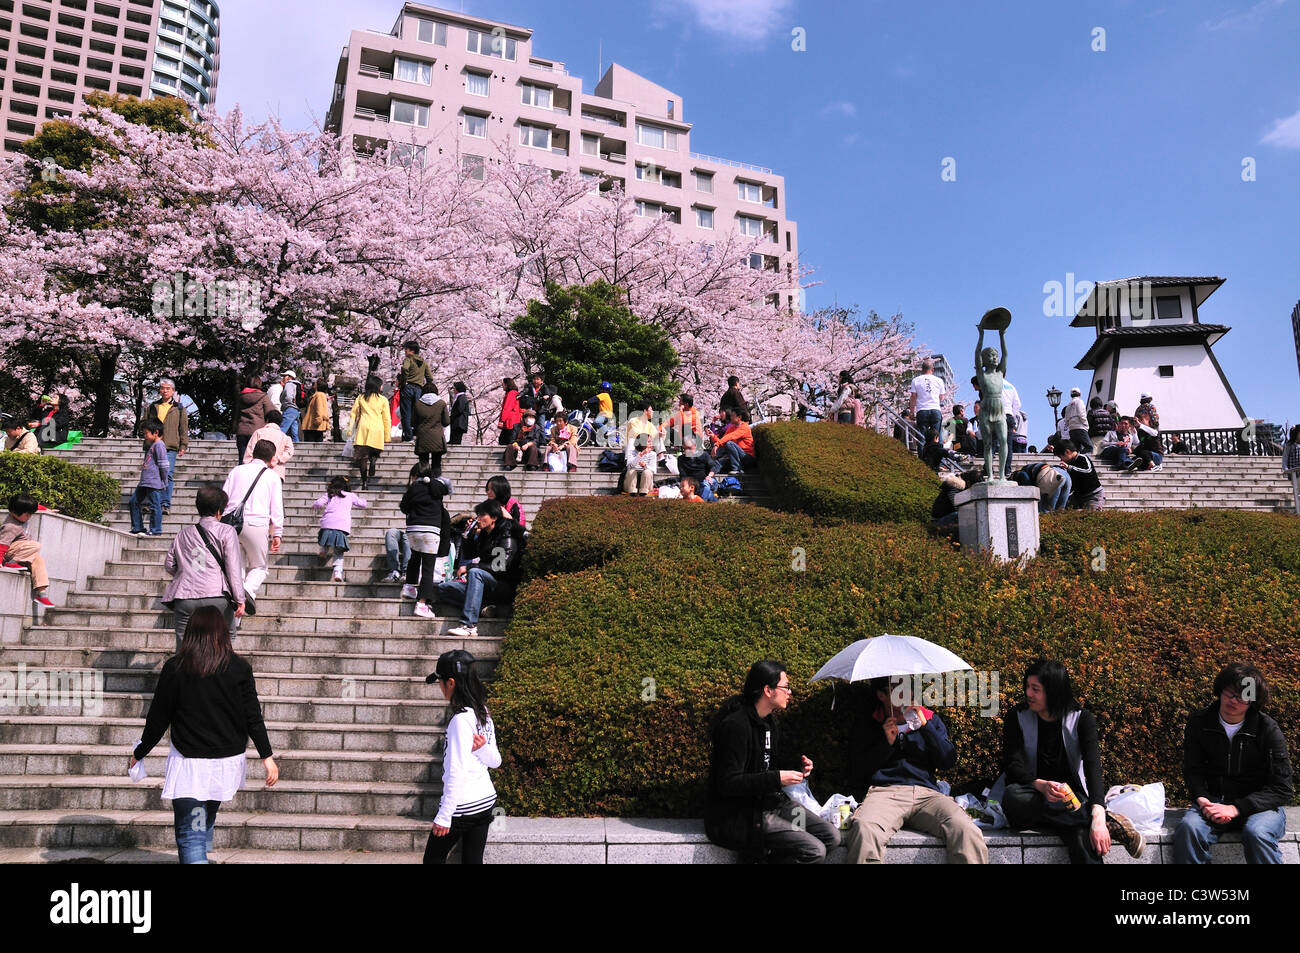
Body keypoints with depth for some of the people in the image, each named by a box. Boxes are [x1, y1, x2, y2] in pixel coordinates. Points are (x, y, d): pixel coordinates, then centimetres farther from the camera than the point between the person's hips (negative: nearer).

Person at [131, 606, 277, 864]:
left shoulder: (174, 667, -5)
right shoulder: (239, 668, -4)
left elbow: (158, 717, 0)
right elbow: (253, 716, -5)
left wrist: (140, 752, 15)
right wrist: (267, 756, 0)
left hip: (188, 762, -2)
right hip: (227, 760, 3)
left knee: (190, 835, -1)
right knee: (206, 822, 26)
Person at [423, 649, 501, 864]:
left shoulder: (461, 719, -20)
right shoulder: (483, 713, 6)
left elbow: (457, 771, -21)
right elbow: (495, 761, 9)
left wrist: (444, 816, -16)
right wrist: (483, 748, -12)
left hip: (463, 805, -8)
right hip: (486, 800, 8)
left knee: (433, 858, 9)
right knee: (473, 860, 12)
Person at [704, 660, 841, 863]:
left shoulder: (771, 722, 11)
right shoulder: (736, 726, -19)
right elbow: (728, 784, -23)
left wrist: (797, 766, 5)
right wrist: (777, 778, -23)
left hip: (771, 801, 10)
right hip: (739, 815, -10)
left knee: (832, 836, -2)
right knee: (814, 851, -19)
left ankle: (762, 855, -1)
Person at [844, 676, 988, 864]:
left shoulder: (929, 718, 23)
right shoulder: (867, 721, 17)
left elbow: (949, 761, 11)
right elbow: (859, 769, 12)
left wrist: (925, 726, 1)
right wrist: (887, 743, 0)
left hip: (927, 793, 2)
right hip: (885, 791, -1)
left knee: (967, 833, -33)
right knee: (864, 830, -38)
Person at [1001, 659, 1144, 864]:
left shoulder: (1081, 719, -2)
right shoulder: (1017, 718, 0)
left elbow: (1093, 765, -17)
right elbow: (1012, 765, -8)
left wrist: (1097, 816, -34)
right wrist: (1041, 785, -31)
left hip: (1072, 798, -2)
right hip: (1036, 797, 3)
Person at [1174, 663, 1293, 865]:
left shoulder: (1268, 729, -8)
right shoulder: (1199, 722, 1)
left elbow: (1281, 789, -9)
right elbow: (1193, 771, 7)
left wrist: (1235, 808, -19)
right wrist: (1202, 800, -15)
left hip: (1260, 804, -2)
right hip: (1215, 800, 2)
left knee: (1256, 833, -37)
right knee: (1188, 827, -31)